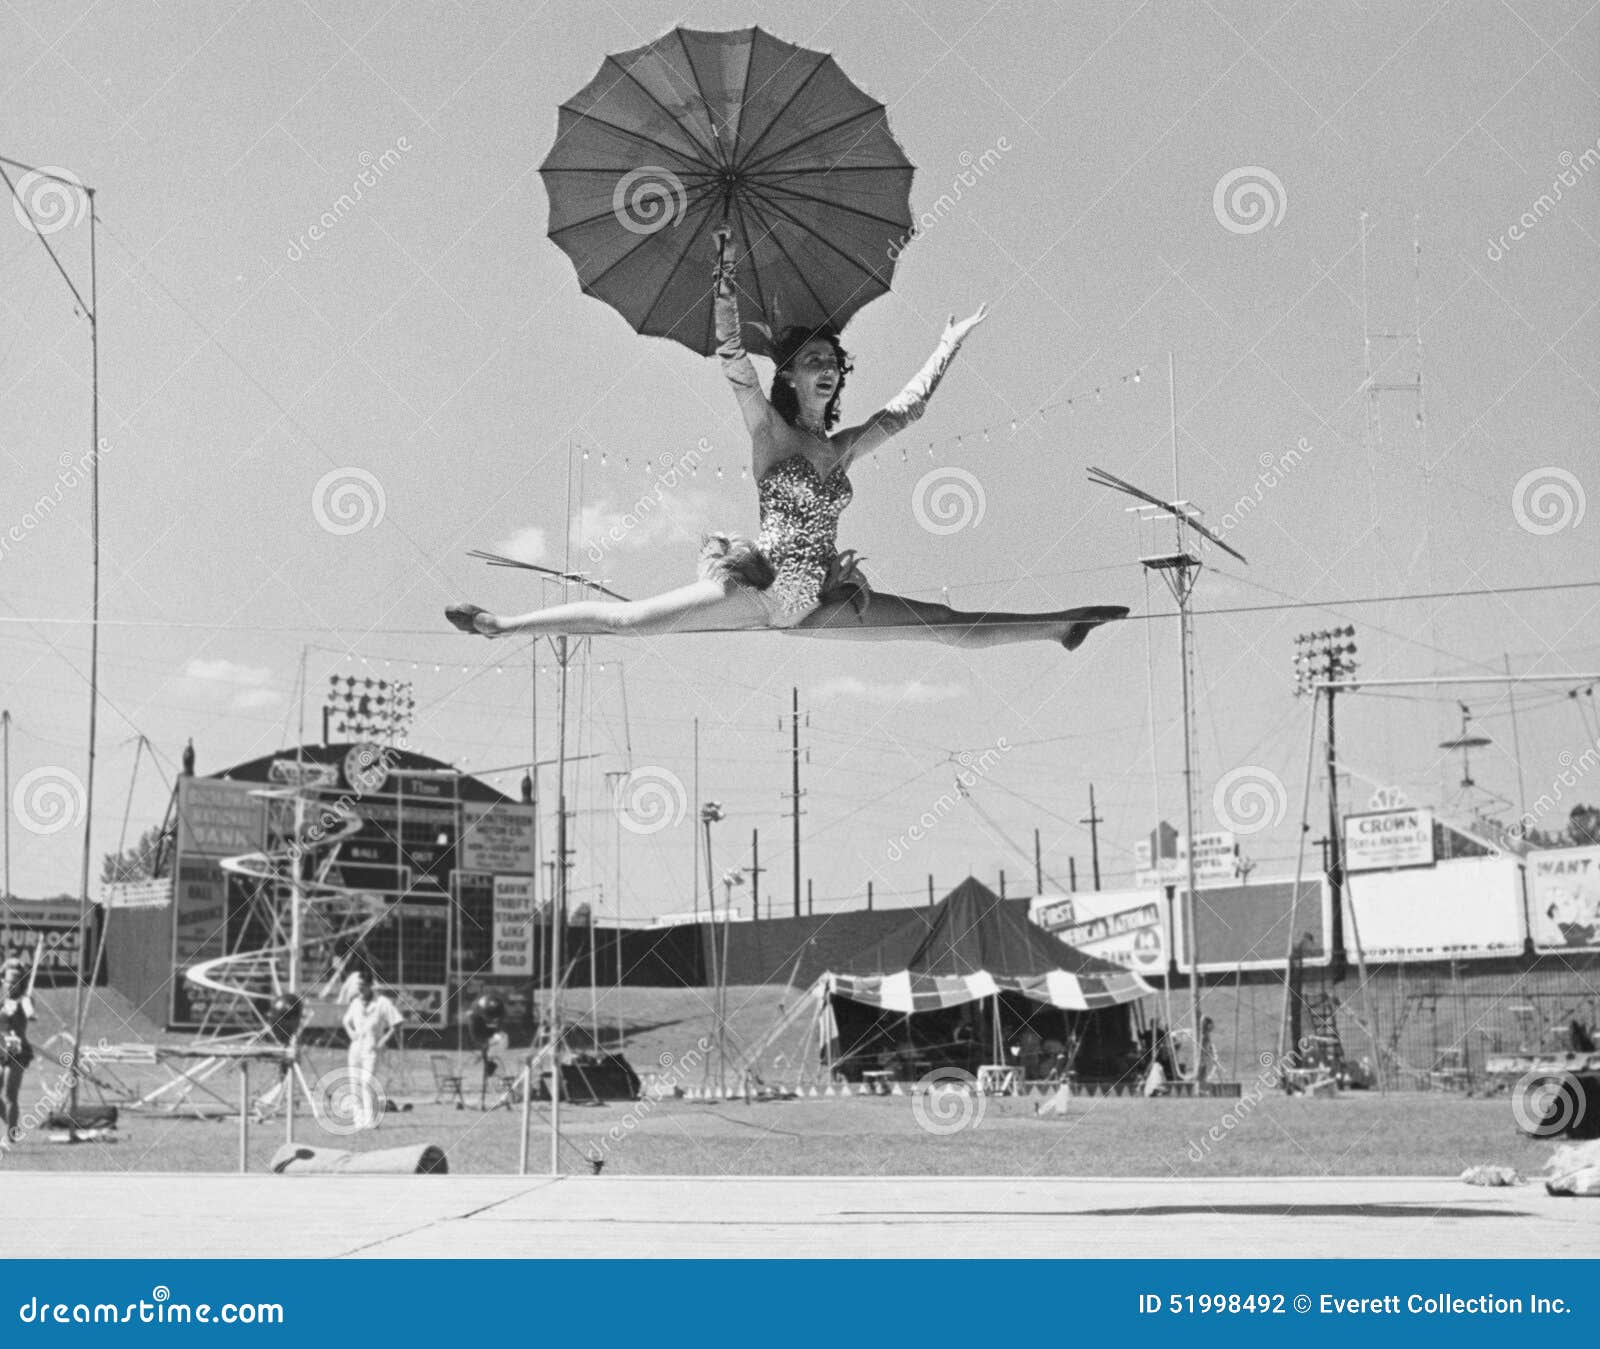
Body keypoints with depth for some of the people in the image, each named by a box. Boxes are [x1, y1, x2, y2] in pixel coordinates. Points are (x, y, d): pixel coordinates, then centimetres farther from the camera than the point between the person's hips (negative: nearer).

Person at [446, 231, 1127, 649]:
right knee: (629, 619, -18)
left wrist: (952, 341, 27)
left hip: (820, 600, 5)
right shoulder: (769, 431, 0)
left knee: (953, 627, 4)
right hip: (759, 589, -5)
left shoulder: (842, 447, 14)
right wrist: (726, 295, -28)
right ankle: (501, 626, -15)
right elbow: (735, 366, -15)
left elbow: (907, 406, 23)